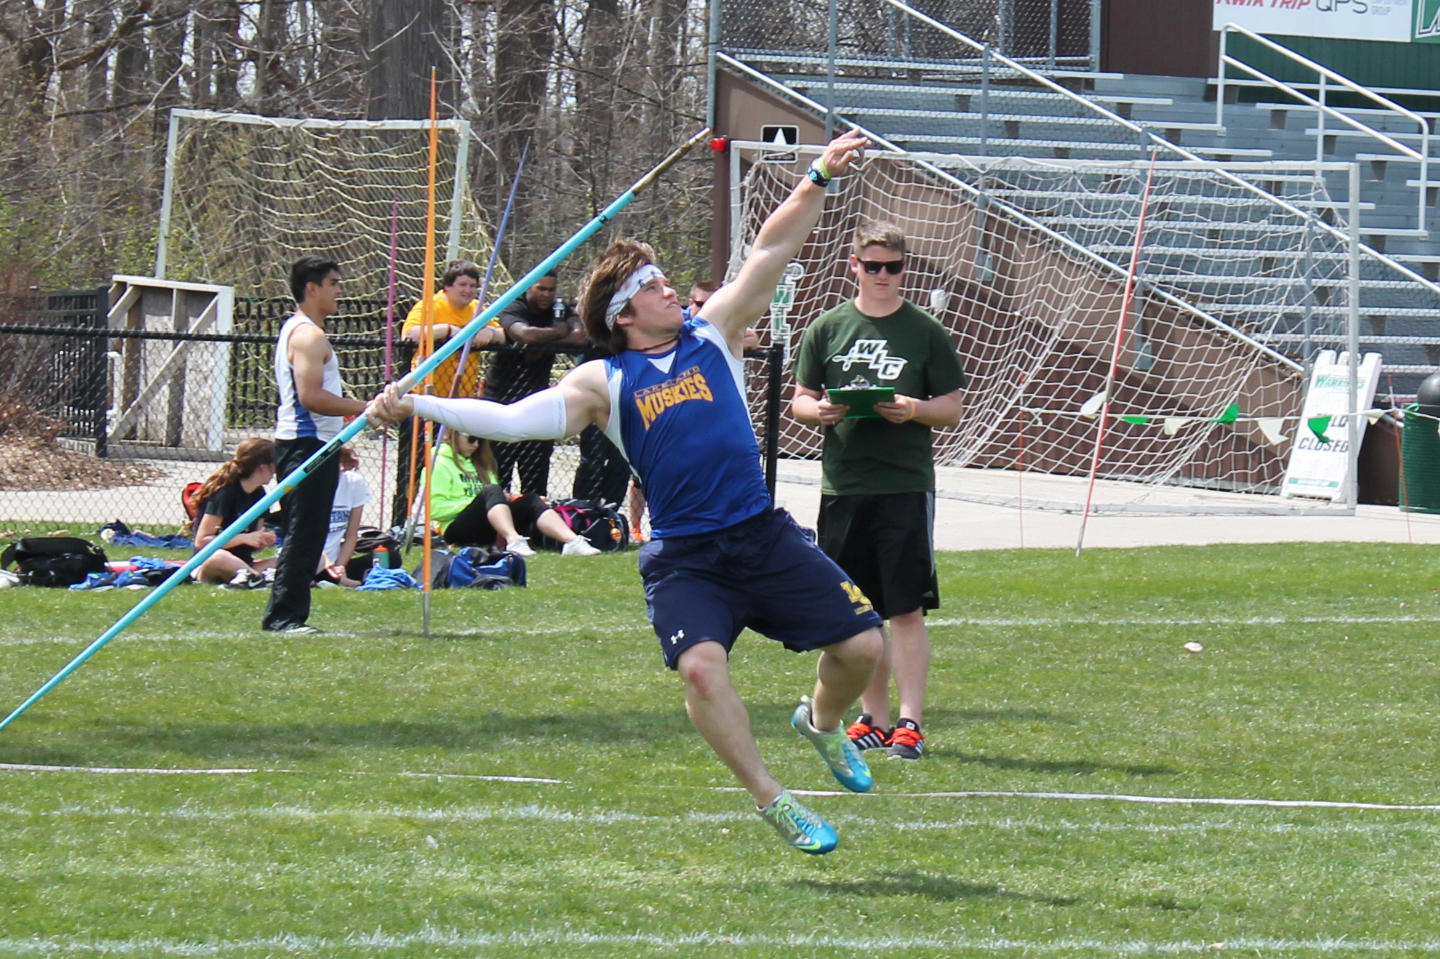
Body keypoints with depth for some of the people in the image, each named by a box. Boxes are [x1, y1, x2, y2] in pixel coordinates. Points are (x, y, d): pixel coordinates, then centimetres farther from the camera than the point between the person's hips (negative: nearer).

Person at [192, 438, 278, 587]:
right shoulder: (225, 492, -12)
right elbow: (201, 541, -17)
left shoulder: (259, 494, 11)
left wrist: (264, 541, -5)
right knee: (219, 557, -46)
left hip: (240, 566, 7)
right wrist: (245, 538, -21)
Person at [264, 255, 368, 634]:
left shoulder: (298, 330, 21)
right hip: (307, 444, -11)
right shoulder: (308, 335, -13)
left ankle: (284, 616, 11)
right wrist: (366, 408, -19)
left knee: (306, 536, 11)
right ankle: (284, 615, -14)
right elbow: (311, 396, -23)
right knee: (304, 535, -12)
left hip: (310, 445, 11)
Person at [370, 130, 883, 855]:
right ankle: (771, 801, -11)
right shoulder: (604, 383, 1)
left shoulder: (712, 334, 9)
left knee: (861, 645, -1)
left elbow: (772, 251, 10)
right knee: (701, 666, -27)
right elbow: (518, 419, -8)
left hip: (764, 537, 3)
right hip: (683, 557, -3)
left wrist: (818, 180, 3)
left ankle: (822, 722, 34)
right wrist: (416, 407, -16)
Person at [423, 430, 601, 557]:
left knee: (529, 501, -17)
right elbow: (434, 509, -10)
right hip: (457, 530, -7)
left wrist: (502, 500, 3)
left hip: (488, 533, 7)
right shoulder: (441, 463, 2)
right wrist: (474, 501, -12)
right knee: (492, 492, -32)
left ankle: (571, 541, -42)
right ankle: (513, 541, -59)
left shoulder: (479, 463, 27)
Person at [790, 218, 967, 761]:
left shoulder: (925, 332, 3)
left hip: (906, 486, -3)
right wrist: (819, 411, -10)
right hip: (842, 486, 3)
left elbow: (952, 410, 5)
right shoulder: (827, 329, 9)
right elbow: (799, 401, 13)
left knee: (906, 610, -6)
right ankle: (874, 719, 18)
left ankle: (910, 723, -6)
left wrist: (915, 410, -15)